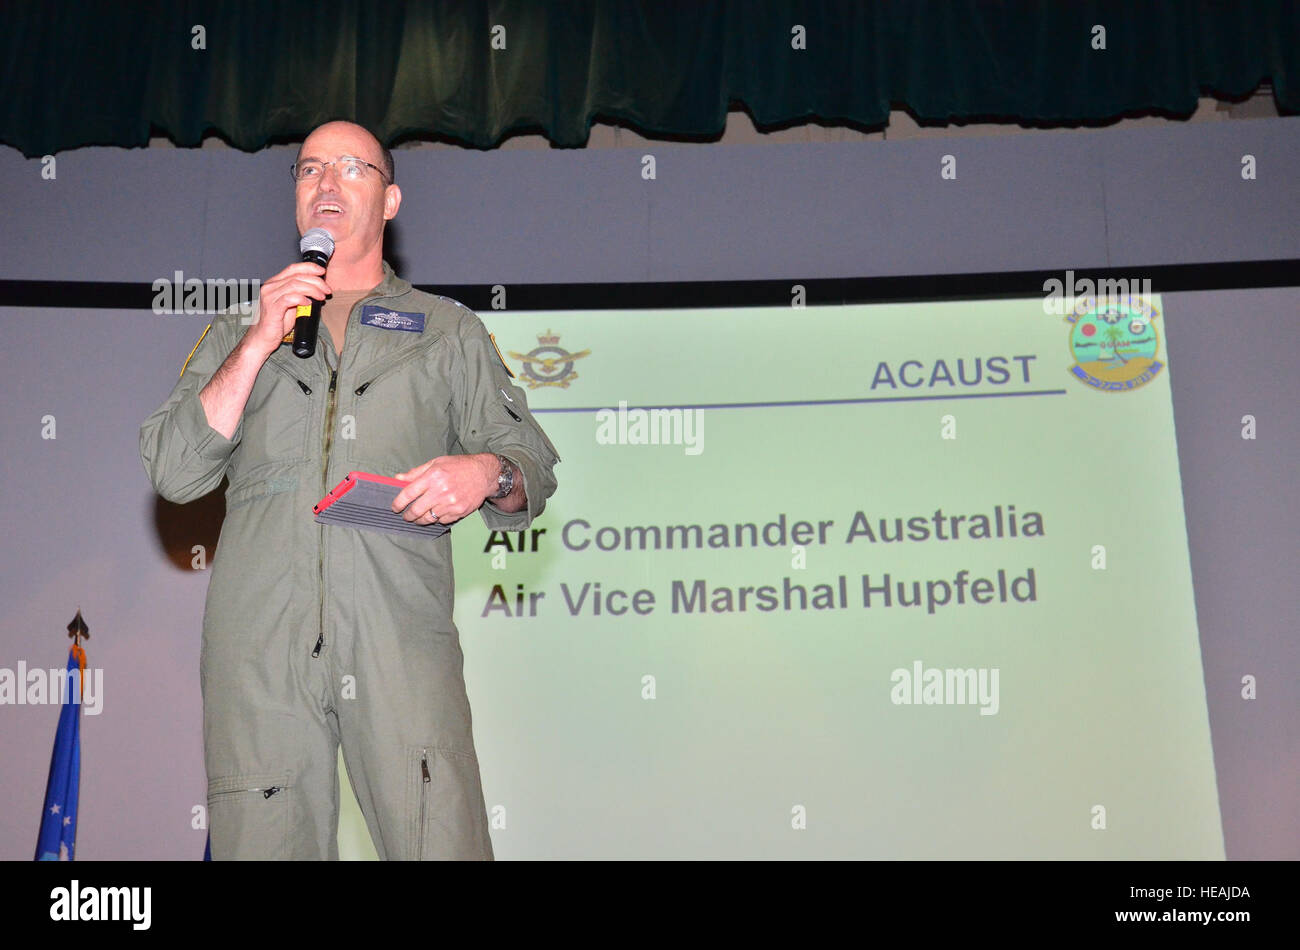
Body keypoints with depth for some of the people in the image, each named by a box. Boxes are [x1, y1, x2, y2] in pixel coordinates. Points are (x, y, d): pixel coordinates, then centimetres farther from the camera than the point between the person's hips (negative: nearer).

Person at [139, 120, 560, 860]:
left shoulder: (451, 332, 18)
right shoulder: (239, 333, 21)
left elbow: (533, 472, 14)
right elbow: (174, 473, 7)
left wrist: (487, 474, -10)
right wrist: (262, 341, -1)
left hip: (402, 640, -1)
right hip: (259, 646, 2)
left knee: (443, 842, -12)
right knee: (264, 842, -1)